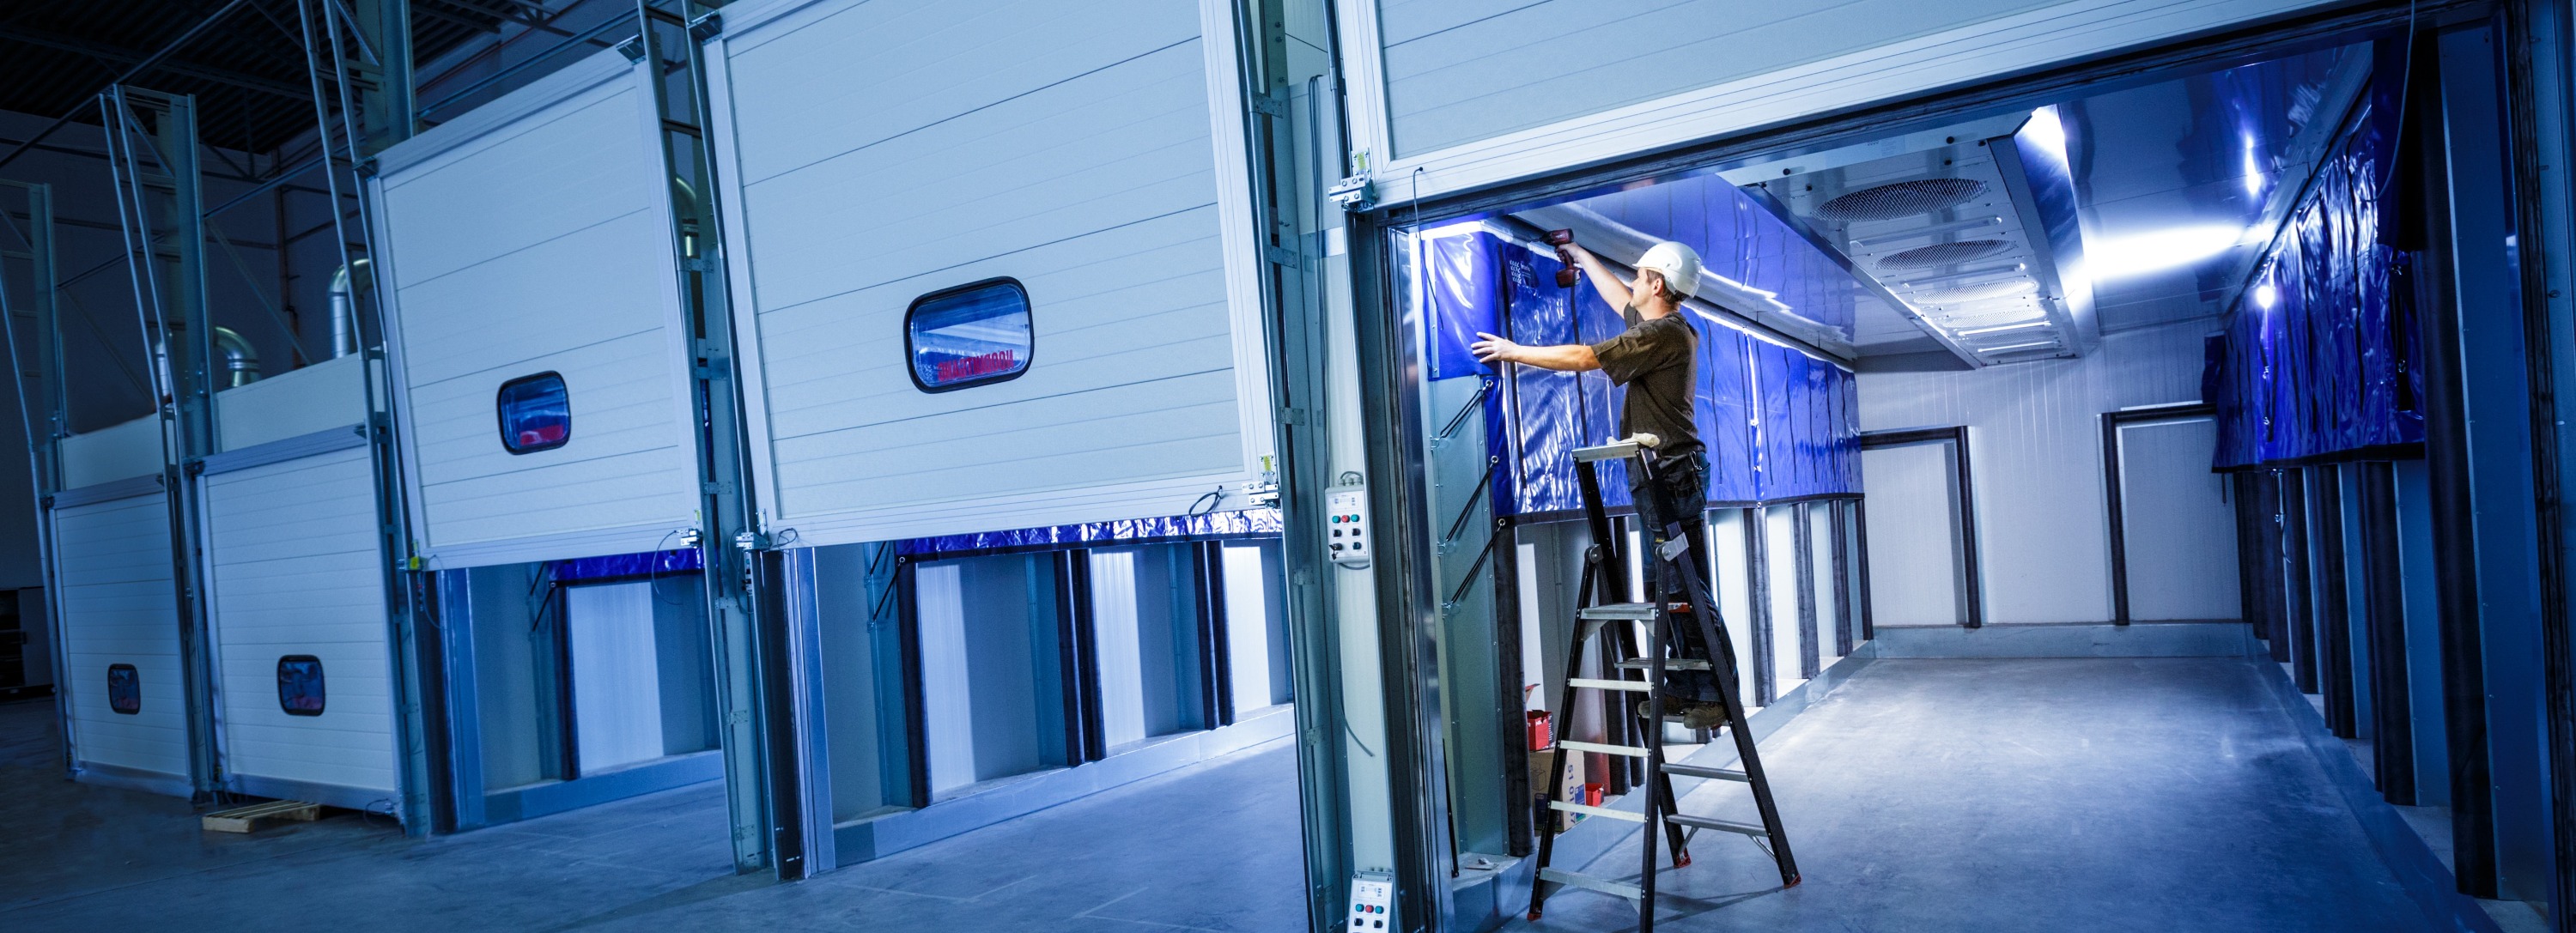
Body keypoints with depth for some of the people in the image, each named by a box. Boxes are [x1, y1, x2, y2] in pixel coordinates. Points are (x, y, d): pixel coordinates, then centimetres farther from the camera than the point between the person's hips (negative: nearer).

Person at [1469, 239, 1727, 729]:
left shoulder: (1664, 332, -15)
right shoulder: (1665, 327, 14)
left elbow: (1583, 357, -16)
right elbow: (1620, 298, 33)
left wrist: (1514, 352, -6)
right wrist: (1581, 256, 43)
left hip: (1671, 473, -10)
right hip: (1663, 474, 10)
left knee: (1686, 589, -9)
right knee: (1670, 589, 12)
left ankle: (1714, 695, -7)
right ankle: (1683, 688, 17)